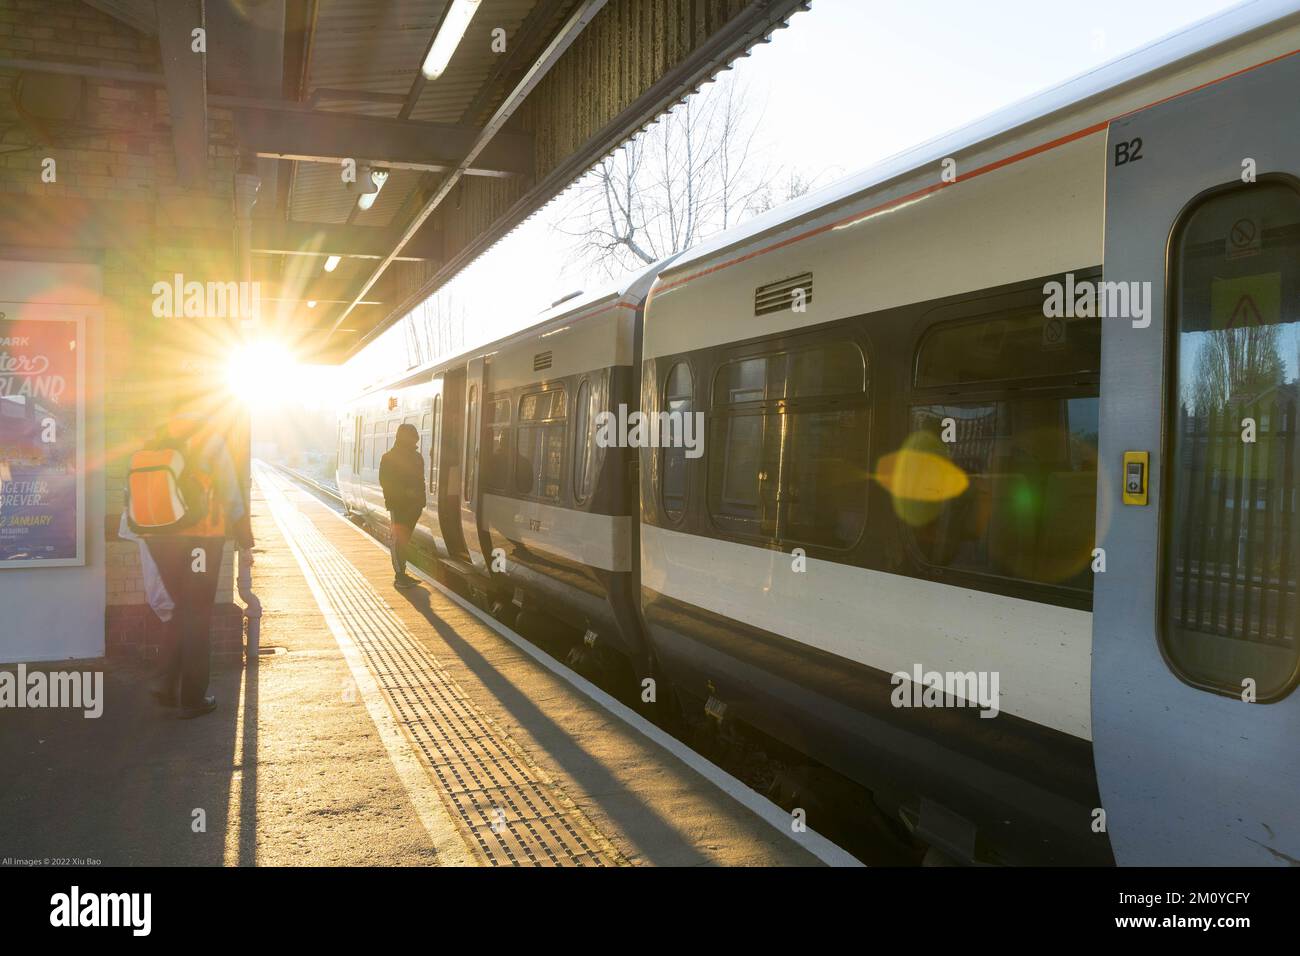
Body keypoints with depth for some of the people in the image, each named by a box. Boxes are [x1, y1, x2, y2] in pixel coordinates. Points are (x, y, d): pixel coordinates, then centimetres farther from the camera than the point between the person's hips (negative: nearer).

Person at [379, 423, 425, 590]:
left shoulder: (417, 457, 11)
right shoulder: (389, 458, -6)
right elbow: (385, 482, -10)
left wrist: (420, 498, 2)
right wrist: (405, 492, -19)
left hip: (413, 504, 6)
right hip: (397, 504, -6)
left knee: (404, 539, 11)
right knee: (398, 539, -6)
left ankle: (401, 574, 17)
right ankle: (399, 575, -6)